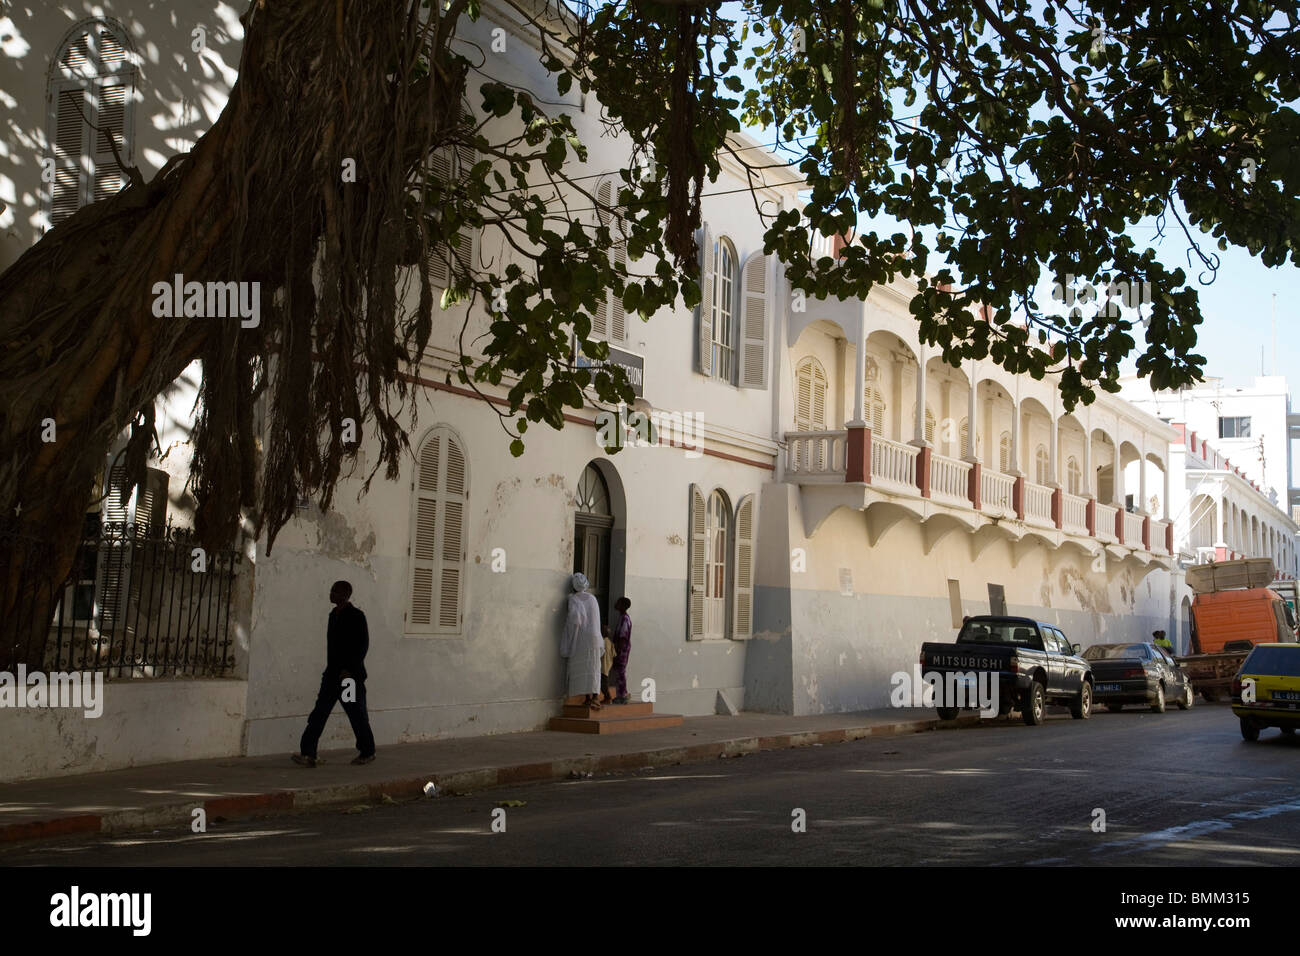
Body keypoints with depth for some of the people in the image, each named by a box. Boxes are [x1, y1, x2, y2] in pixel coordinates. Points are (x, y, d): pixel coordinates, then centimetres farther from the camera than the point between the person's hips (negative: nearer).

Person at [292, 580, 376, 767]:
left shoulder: (356, 616, -11)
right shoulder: (334, 615, 12)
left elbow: (363, 645, -16)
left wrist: (349, 669, -21)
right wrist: (331, 669, 18)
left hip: (351, 675, -7)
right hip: (332, 674, 7)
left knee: (357, 715, 5)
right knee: (318, 714, -3)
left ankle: (367, 752, 21)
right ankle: (308, 754, -7)